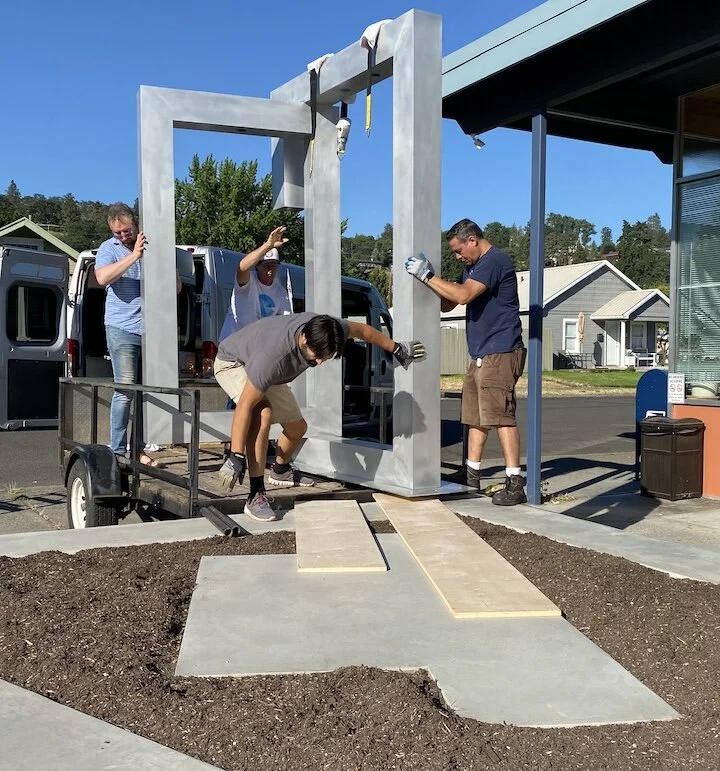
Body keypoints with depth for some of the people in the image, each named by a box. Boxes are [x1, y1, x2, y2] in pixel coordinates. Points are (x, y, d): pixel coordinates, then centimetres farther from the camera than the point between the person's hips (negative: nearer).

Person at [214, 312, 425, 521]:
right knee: (263, 413, -35)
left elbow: (362, 330, -5)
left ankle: (280, 472, 43)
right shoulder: (273, 356, -45)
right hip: (231, 363, -7)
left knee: (297, 427, 11)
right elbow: (245, 405, -40)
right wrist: (236, 457, -39)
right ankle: (256, 496, -29)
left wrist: (396, 349, 8)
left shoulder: (326, 329, -27)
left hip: (265, 370, 7)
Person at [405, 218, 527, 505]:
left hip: (499, 354, -10)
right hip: (480, 355, 10)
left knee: (501, 416, -12)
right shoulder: (473, 266, 20)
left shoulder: (494, 261, -12)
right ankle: (471, 476, 21)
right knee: (475, 416, 12)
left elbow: (462, 295, -25)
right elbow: (447, 303, 23)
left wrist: (427, 276, -17)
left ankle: (515, 483, -11)